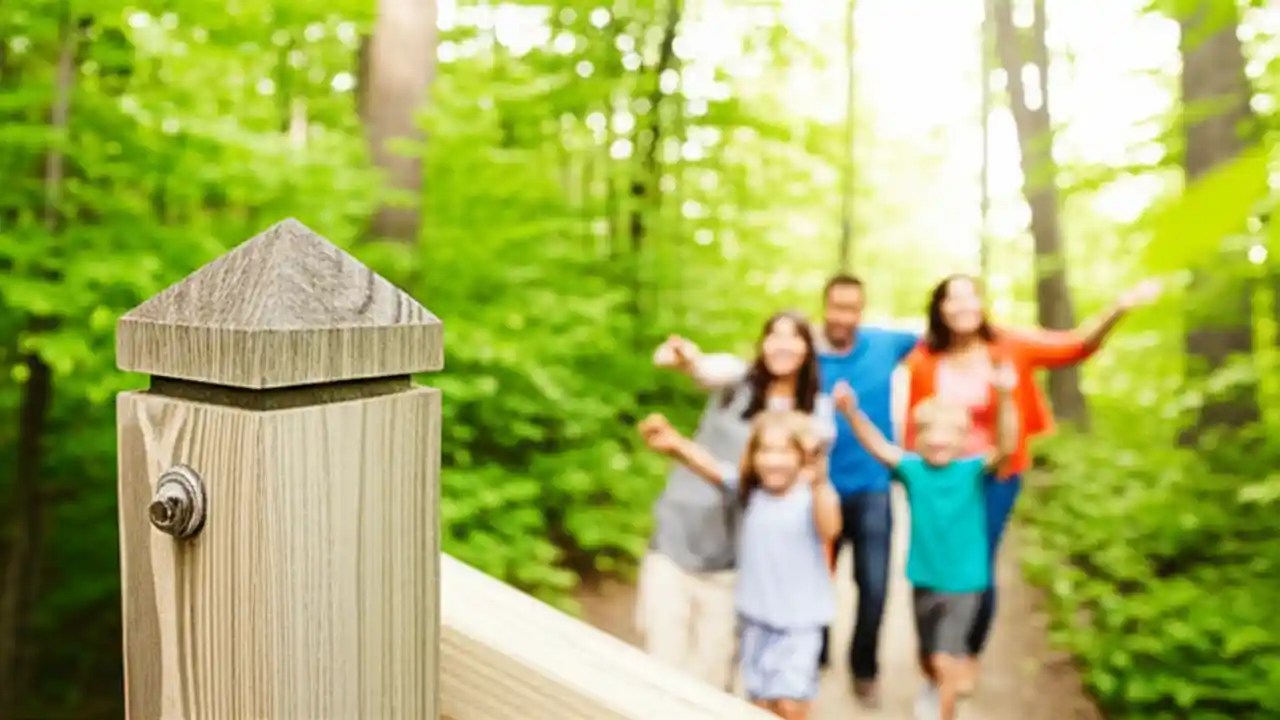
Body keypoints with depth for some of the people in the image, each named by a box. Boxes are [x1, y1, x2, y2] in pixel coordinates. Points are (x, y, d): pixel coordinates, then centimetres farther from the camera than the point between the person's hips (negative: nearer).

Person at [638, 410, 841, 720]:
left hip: (799, 621, -4)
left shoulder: (812, 495, -16)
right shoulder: (748, 489, -2)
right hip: (755, 617, 4)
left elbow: (829, 530, -35)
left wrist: (819, 484, -54)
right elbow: (711, 468, -17)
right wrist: (674, 444, -37)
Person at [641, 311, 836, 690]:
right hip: (675, 543, -1)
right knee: (663, 668, 1)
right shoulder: (738, 379, -4)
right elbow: (709, 370, -27)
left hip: (730, 561, 2)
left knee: (710, 678, 9)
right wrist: (688, 358, -51)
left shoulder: (815, 410, 3)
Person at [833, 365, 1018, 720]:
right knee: (928, 659, 22)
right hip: (924, 581, 3)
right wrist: (851, 411, -39)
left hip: (963, 584, -3)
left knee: (946, 660, -9)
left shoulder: (973, 471, -14)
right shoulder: (913, 469, -9)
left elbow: (1006, 446, -30)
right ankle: (937, 689, 55)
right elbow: (877, 446, -21)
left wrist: (1004, 398, -45)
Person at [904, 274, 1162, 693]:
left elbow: (1076, 347, -13)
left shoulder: (1008, 347, -9)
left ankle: (971, 659, 30)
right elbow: (914, 428, -5)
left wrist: (1119, 309, -28)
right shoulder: (923, 362, -12)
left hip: (995, 476, 0)